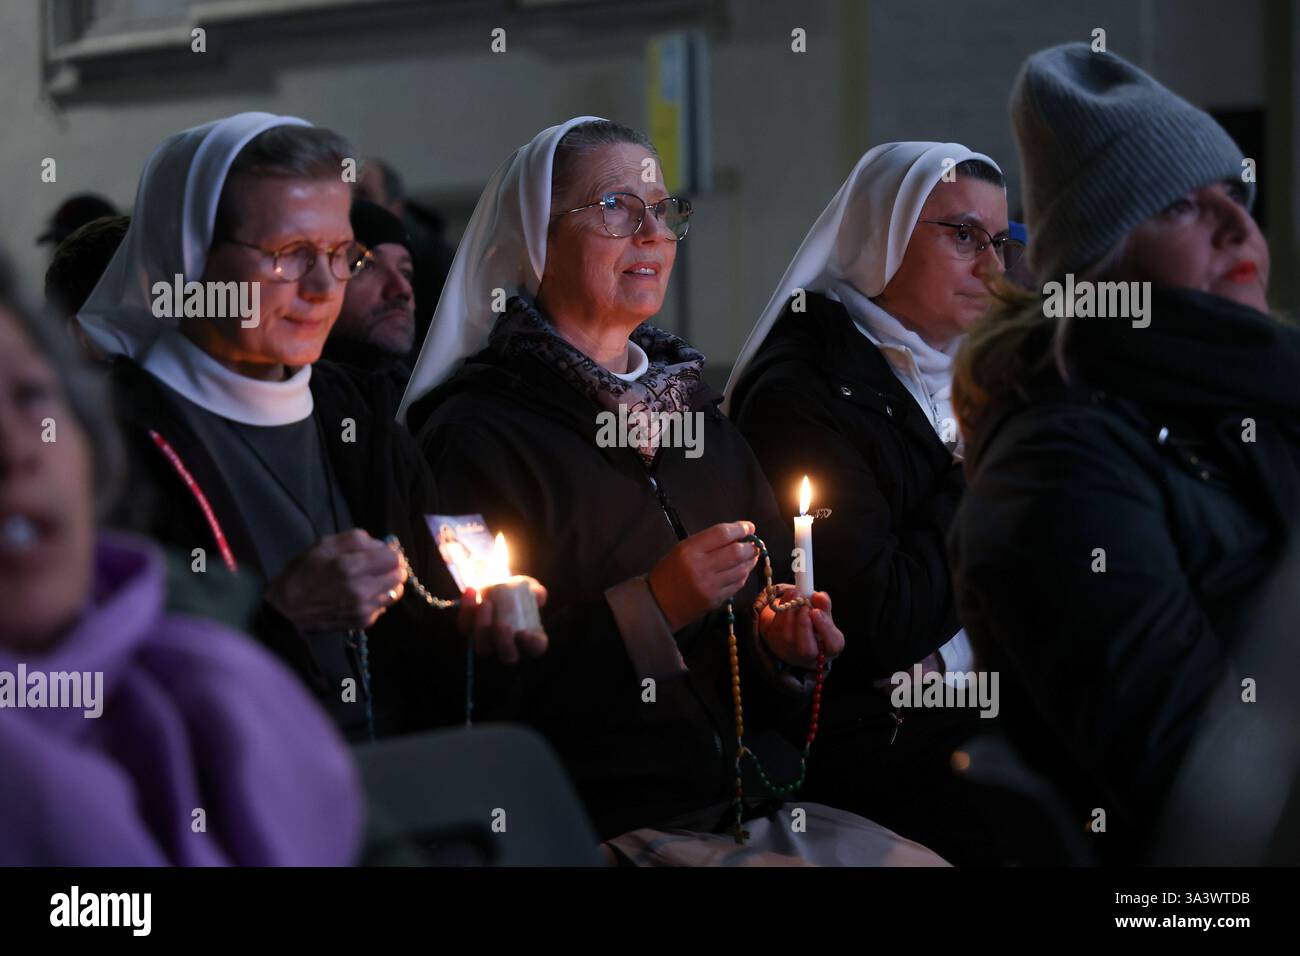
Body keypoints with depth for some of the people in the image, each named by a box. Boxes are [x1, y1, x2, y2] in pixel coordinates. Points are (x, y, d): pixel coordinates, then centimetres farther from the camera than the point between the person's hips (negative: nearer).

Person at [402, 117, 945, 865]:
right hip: (603, 825, -7)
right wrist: (649, 606, -18)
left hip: (758, 800, 7)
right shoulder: (477, 438, -5)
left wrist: (781, 643, 0)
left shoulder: (699, 416, 18)